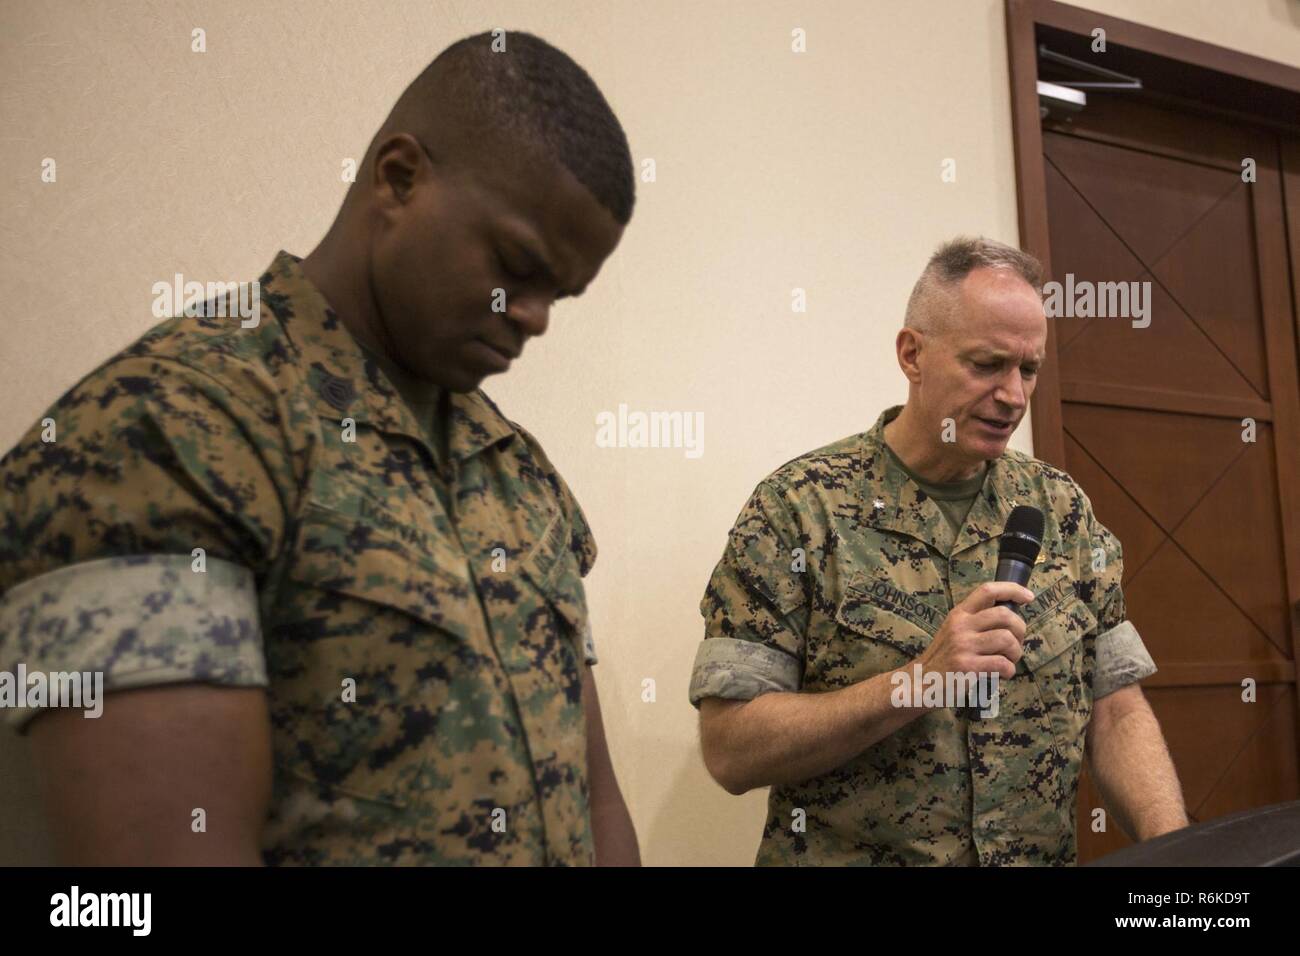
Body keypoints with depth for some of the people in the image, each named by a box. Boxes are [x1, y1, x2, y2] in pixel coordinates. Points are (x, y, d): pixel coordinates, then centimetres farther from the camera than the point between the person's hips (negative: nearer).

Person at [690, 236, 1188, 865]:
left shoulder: (1061, 507, 7)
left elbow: (1116, 713, 7)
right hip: (849, 852, -3)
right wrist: (917, 680, -19)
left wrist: (1174, 847, -9)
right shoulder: (796, 507, -7)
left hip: (1043, 856, 4)